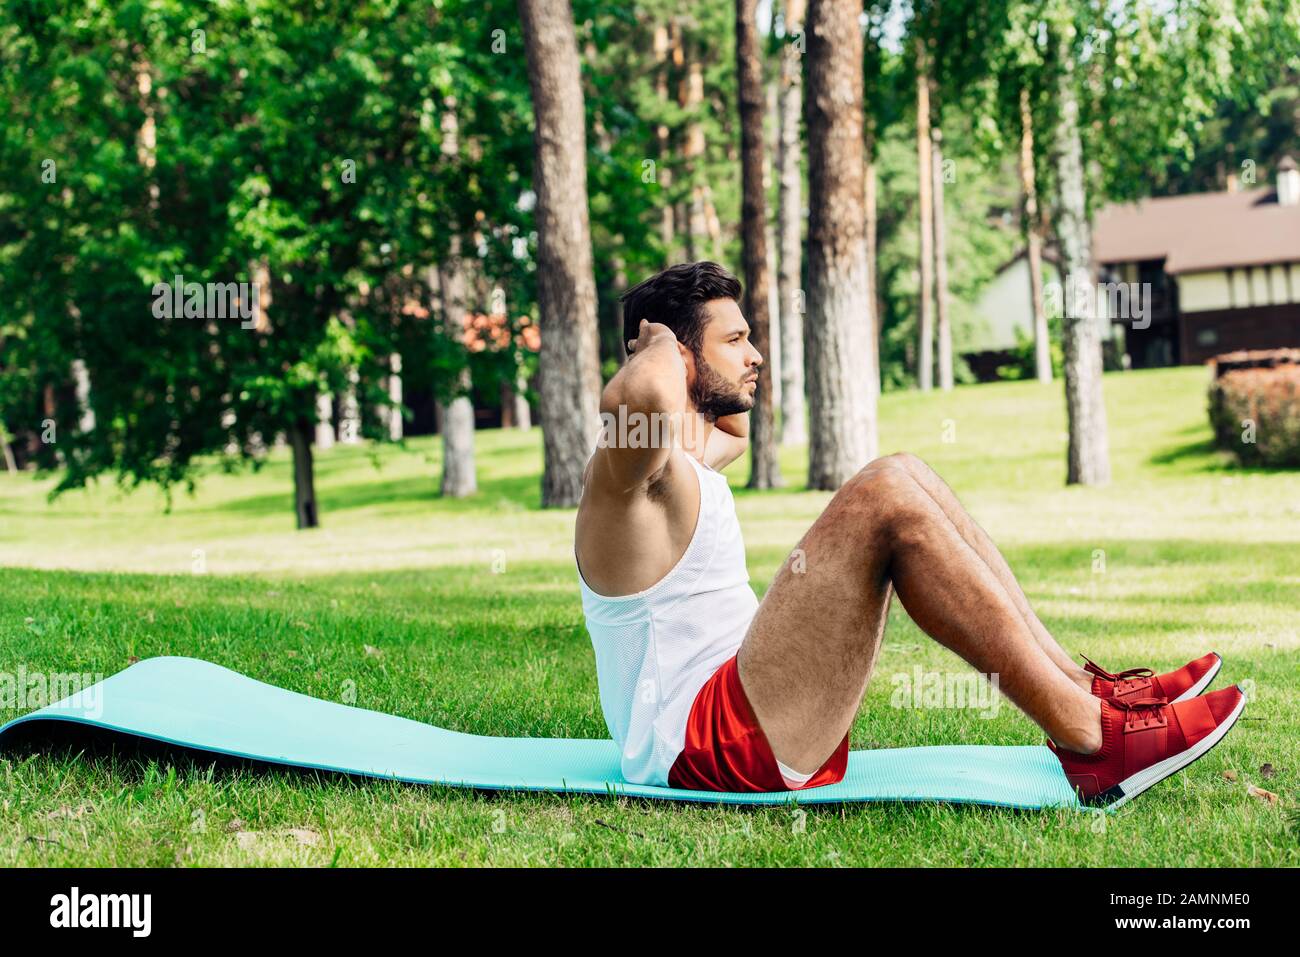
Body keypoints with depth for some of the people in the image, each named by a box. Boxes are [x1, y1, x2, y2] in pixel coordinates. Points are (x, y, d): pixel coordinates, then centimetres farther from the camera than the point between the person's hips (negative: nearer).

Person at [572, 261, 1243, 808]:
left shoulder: (684, 459, 19)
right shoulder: (627, 467, -12)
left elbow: (737, 428, 46)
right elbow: (641, 398, -40)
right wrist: (658, 345, -16)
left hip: (745, 713, 10)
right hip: (704, 740, -10)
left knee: (901, 478, 5)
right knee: (886, 504, -23)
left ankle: (1080, 687, 1)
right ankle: (1094, 741, -23)